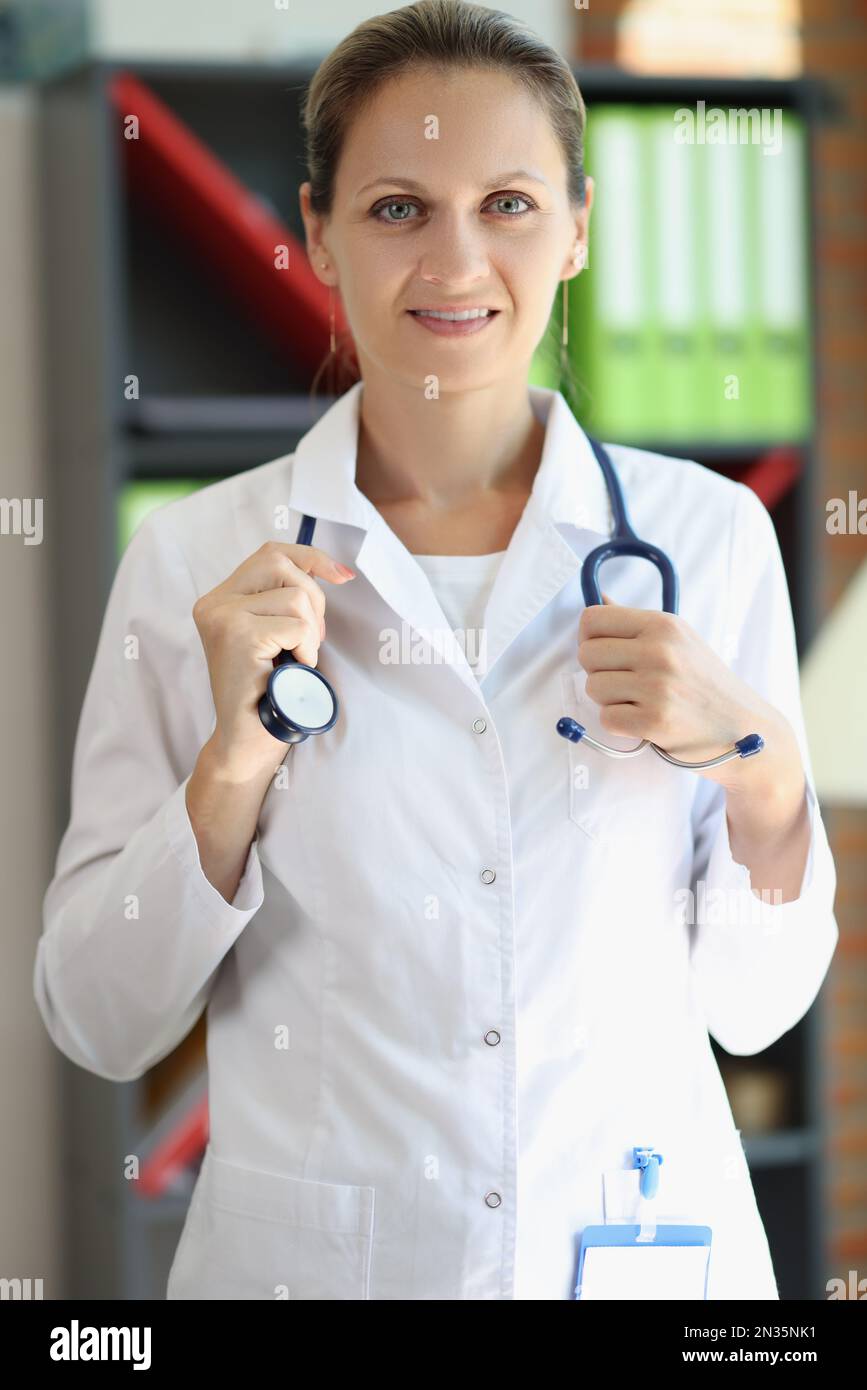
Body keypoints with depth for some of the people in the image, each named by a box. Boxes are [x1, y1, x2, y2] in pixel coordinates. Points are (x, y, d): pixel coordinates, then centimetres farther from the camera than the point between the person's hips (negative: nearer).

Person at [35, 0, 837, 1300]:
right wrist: (235, 759, -18)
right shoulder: (196, 558, -7)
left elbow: (754, 1006, 0)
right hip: (310, 1245, -1)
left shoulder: (708, 533, -5)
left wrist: (761, 767, -16)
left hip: (649, 1240, 1)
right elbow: (99, 1024, -6)